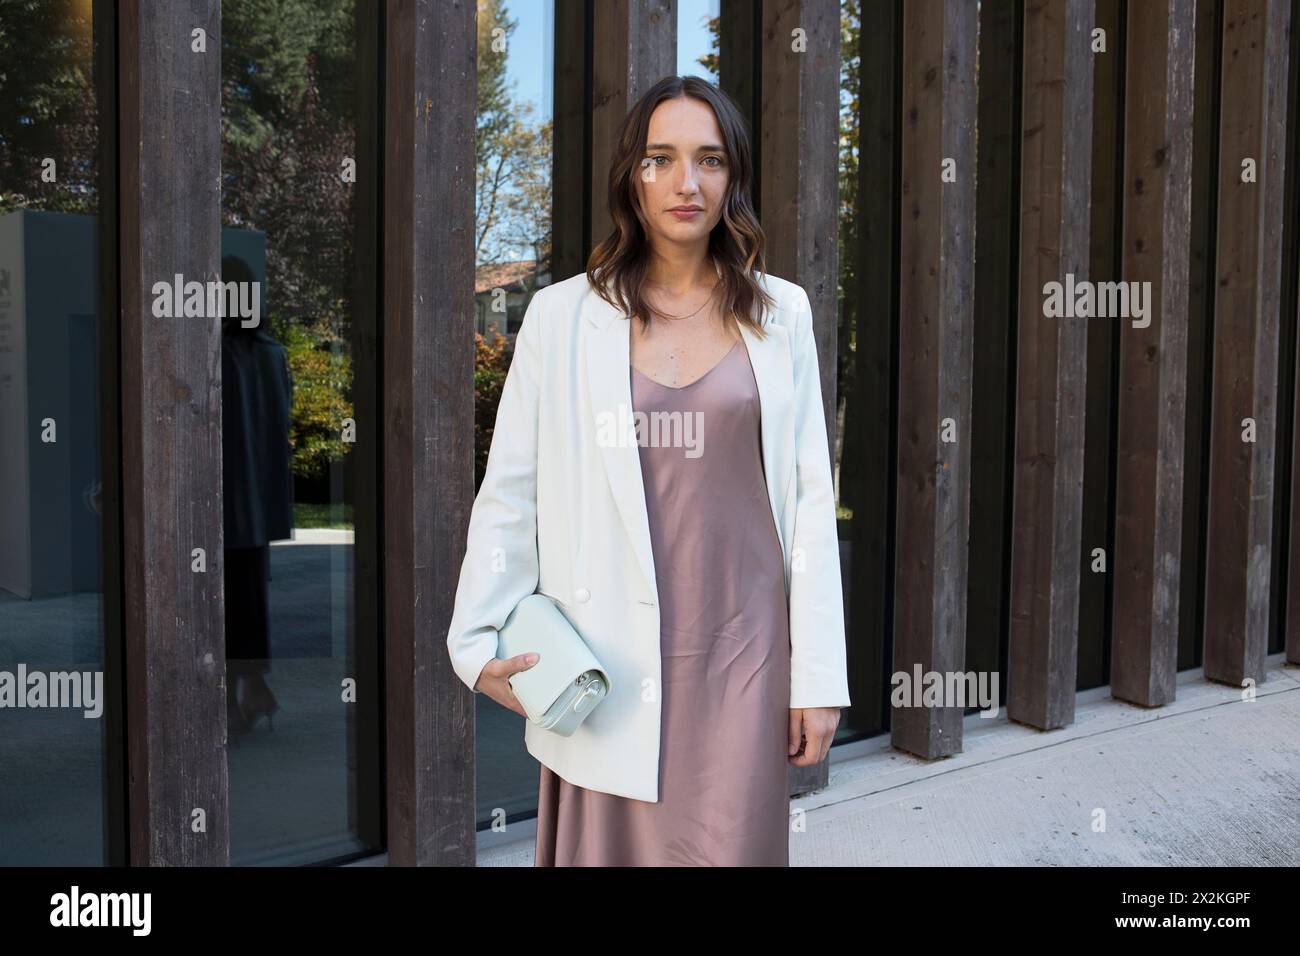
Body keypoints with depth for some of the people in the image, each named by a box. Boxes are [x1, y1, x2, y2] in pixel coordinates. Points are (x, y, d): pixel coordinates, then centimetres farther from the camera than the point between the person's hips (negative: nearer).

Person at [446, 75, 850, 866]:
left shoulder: (780, 313, 5)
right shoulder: (564, 315, 0)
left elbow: (810, 499, 4)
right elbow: (511, 492, 3)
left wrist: (819, 674, 2)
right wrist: (478, 643, -3)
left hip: (741, 651, 1)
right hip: (614, 660, 0)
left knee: (731, 847, 4)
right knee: (614, 845, 10)